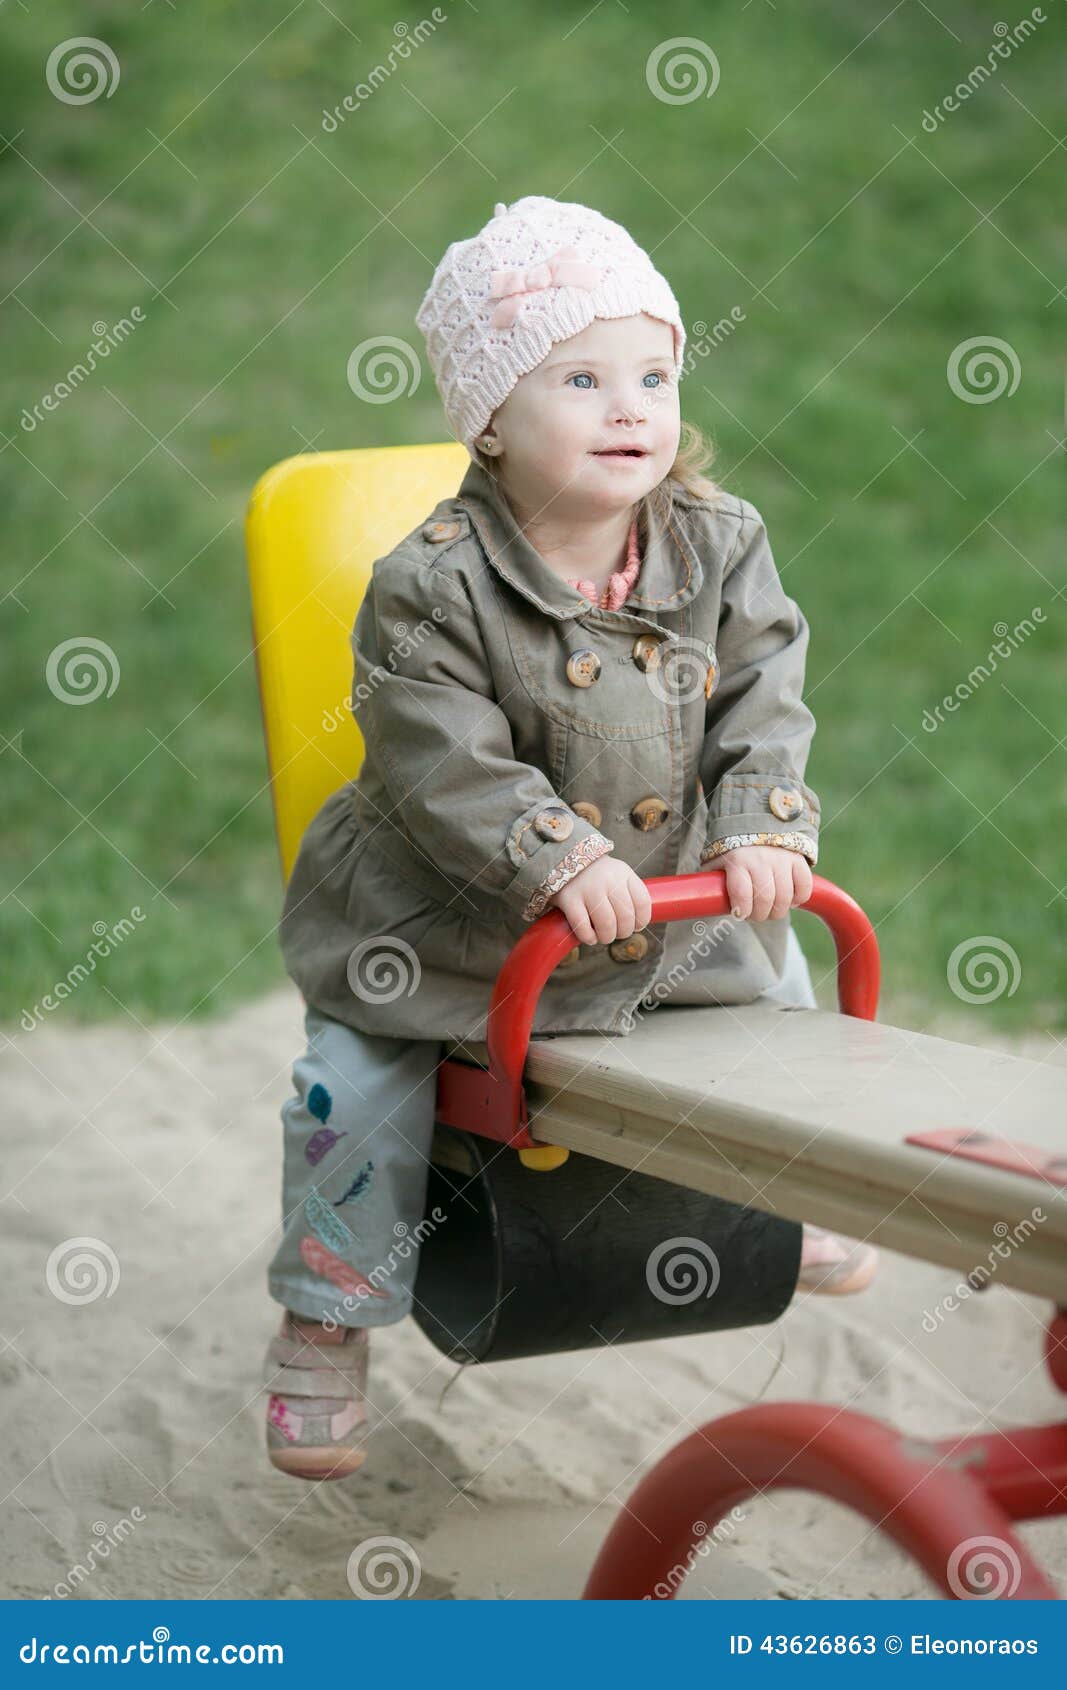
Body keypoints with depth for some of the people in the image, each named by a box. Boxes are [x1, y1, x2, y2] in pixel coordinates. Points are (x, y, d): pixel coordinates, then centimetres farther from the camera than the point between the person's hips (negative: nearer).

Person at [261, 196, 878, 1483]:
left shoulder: (721, 547, -7)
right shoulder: (433, 582, -22)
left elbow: (762, 700, -5)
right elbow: (441, 760, -24)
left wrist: (762, 829, -21)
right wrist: (560, 860, -33)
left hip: (677, 894, 4)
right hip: (451, 915, -4)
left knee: (778, 990, 14)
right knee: (360, 1086, -10)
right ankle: (323, 1323, 11)